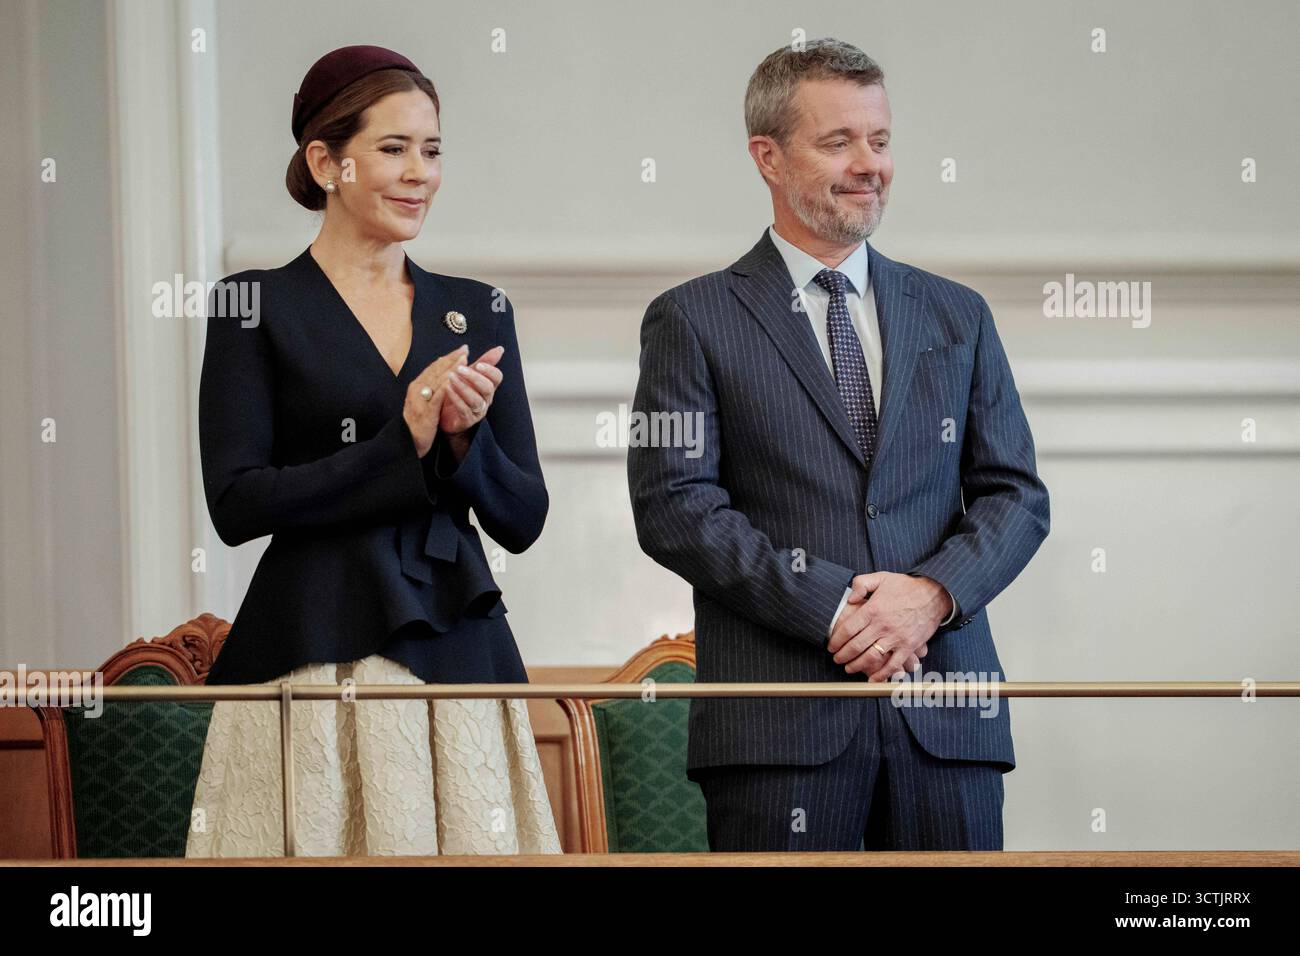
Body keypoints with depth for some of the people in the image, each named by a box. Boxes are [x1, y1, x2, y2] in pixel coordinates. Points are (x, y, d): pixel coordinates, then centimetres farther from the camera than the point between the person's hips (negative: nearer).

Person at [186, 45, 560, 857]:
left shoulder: (477, 312, 13)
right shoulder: (258, 305, 2)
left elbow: (523, 518, 11)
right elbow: (236, 505, -8)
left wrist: (464, 438, -8)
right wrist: (403, 443, -13)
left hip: (456, 649, 4)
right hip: (314, 661, -3)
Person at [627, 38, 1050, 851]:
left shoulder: (957, 317, 17)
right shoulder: (694, 321, 6)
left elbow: (1017, 494, 13)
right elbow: (674, 505, -4)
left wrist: (933, 592, -7)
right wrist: (832, 607, -12)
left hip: (947, 716, 3)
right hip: (780, 716, -3)